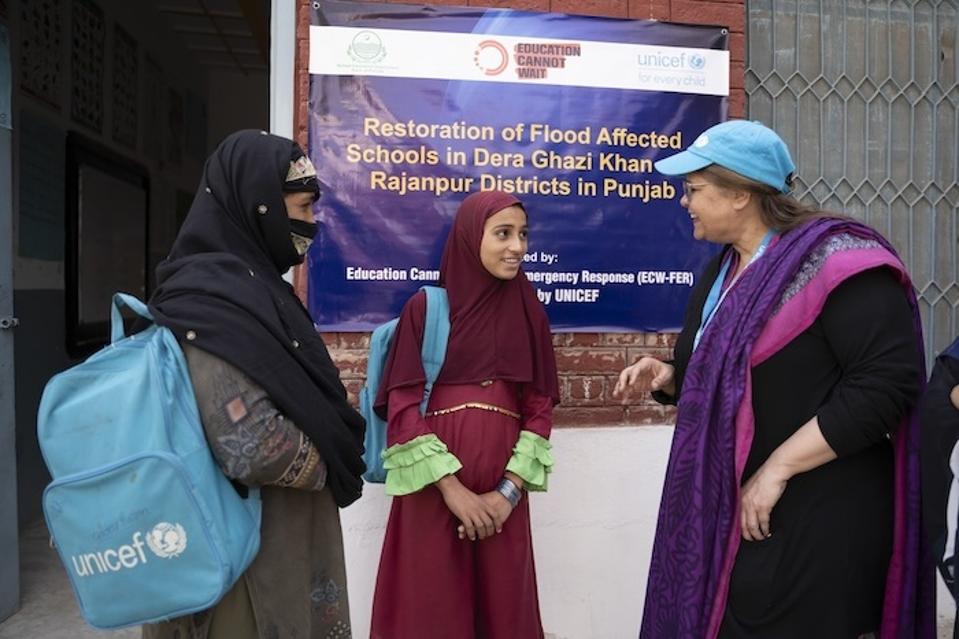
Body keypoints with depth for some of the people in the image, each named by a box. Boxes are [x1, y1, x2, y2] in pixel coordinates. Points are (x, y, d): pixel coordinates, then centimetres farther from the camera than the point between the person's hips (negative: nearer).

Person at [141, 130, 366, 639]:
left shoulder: (251, 283, 6)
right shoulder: (215, 298, -23)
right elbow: (253, 449, -30)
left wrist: (336, 453, 2)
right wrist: (331, 465, -13)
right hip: (254, 546, -9)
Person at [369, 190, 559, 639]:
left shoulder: (528, 313, 8)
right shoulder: (425, 308, -1)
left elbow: (541, 407, 5)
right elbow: (401, 406, -6)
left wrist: (509, 490, -6)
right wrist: (452, 488, -12)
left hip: (500, 493, 3)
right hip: (432, 489, -2)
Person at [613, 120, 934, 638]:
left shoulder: (833, 260, -16)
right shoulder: (722, 271, 11)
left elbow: (889, 381, -24)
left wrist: (777, 467, -23)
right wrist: (669, 377, 1)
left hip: (815, 521, -8)